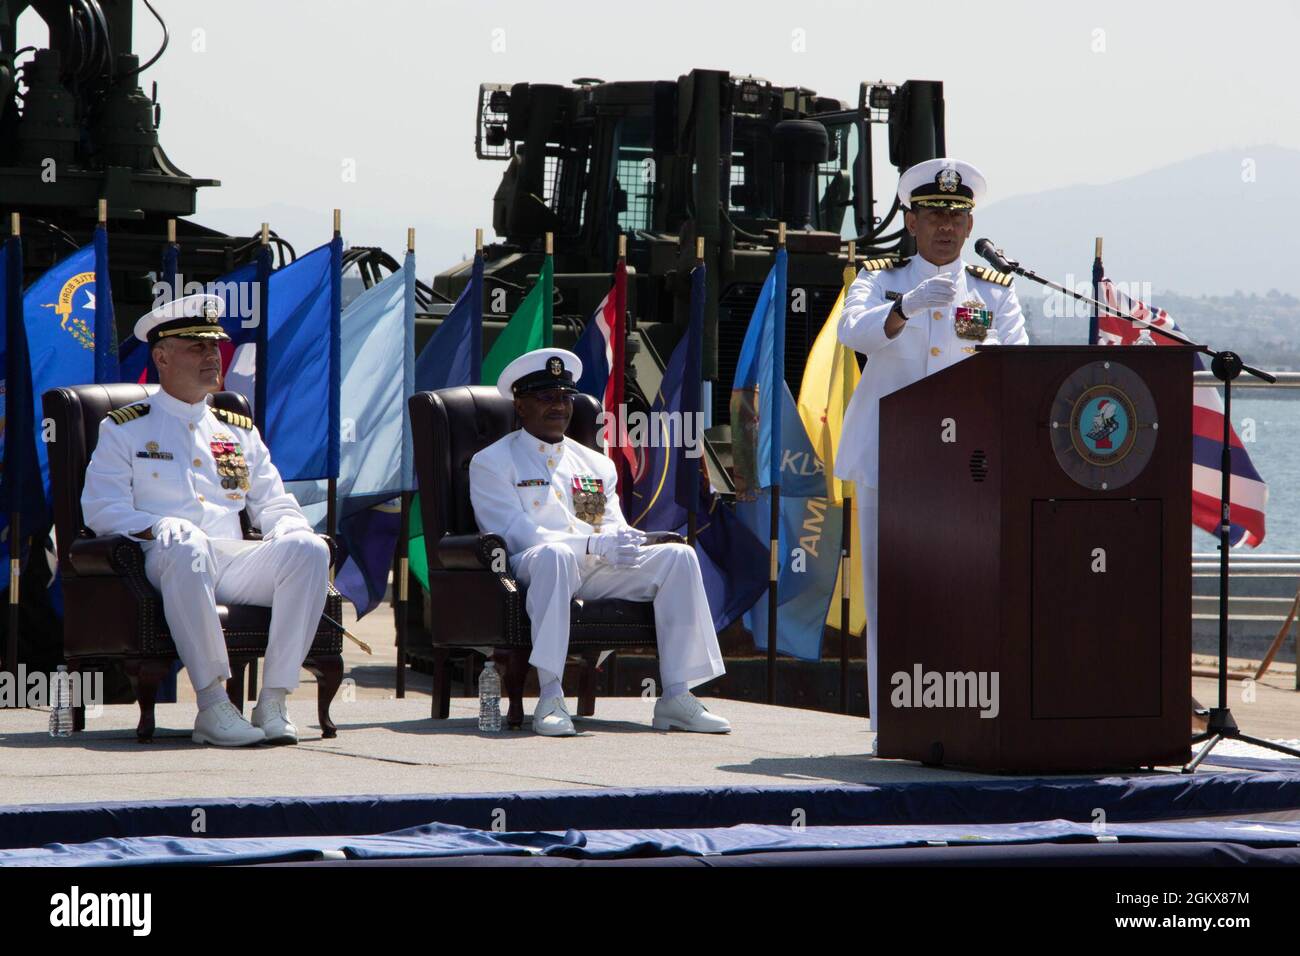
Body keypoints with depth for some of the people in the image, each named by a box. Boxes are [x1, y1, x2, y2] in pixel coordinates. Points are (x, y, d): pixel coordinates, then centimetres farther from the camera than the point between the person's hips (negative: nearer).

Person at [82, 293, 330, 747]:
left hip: (234, 561, 4)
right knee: (185, 544, -42)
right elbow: (101, 508, 1)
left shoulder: (238, 431, 26)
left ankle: (273, 703, -29)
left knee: (310, 549, -26)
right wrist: (156, 528, -19)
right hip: (167, 564, -4)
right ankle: (212, 705, -42)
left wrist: (291, 532, -3)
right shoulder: (124, 429, 12)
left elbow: (274, 504, 22)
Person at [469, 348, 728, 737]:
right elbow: (517, 533, -8)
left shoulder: (596, 465, 25)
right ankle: (550, 699, -45)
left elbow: (614, 528, 16)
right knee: (554, 553, -41)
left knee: (679, 556, -16)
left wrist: (625, 541, -13)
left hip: (597, 573, 6)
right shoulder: (492, 464, 6)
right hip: (528, 569, -6)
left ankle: (676, 697, -22)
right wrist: (594, 544, -19)